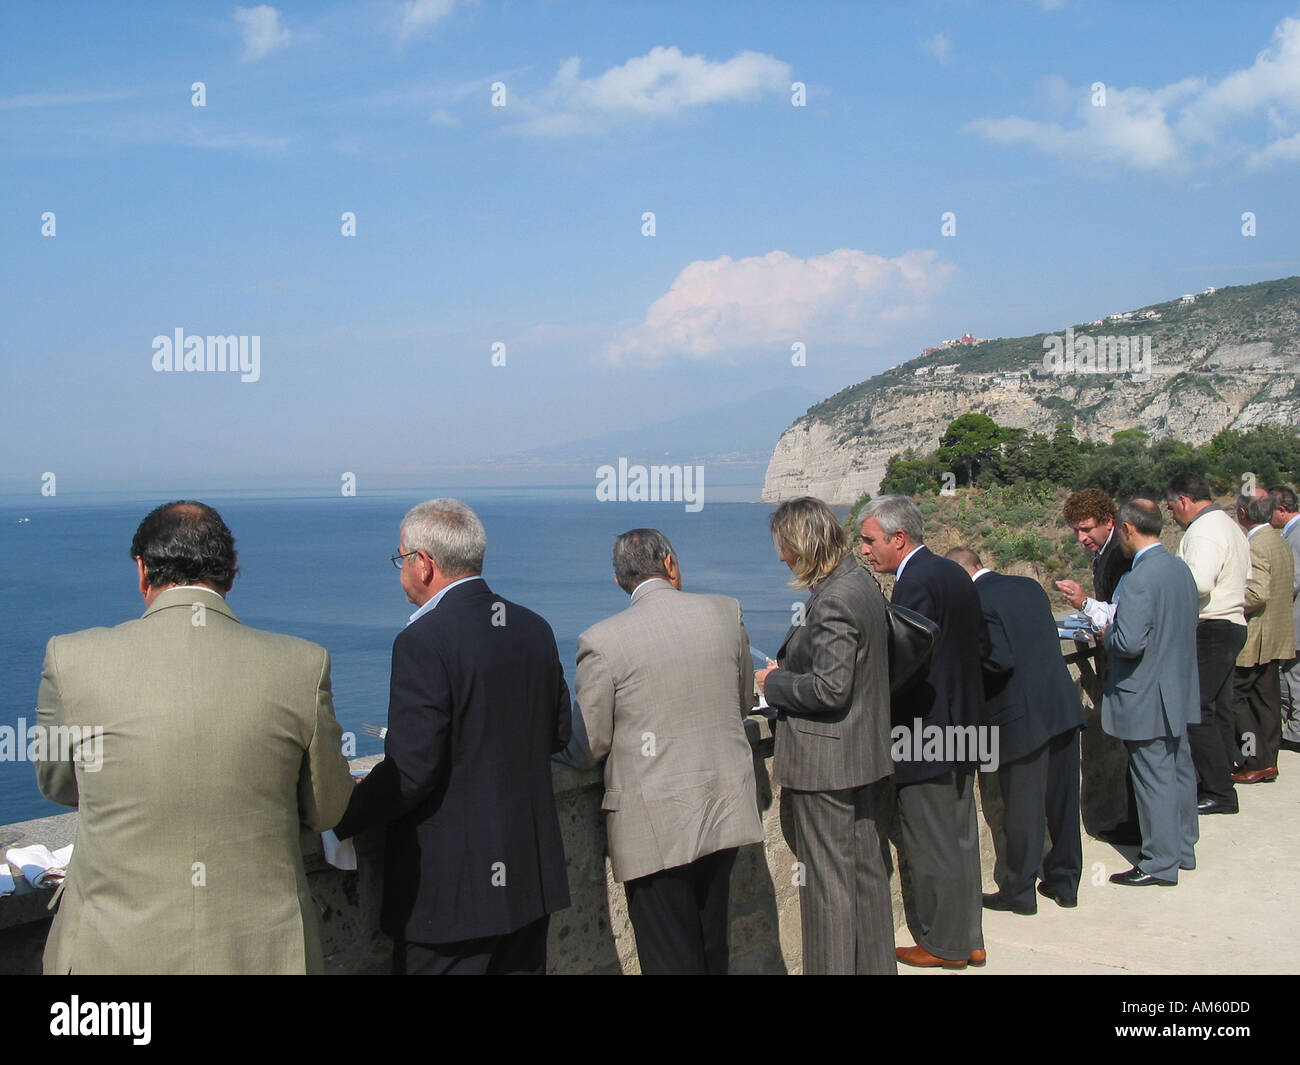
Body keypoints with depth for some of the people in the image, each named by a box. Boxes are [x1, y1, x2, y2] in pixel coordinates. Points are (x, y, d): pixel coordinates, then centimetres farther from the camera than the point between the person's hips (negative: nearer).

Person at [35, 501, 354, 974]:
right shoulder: (303, 665, -11)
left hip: (114, 951, 0)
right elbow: (326, 810, 1)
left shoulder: (72, 659, -10)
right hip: (261, 951, 0)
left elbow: (55, 784, 7)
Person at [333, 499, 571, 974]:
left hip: (450, 888, -7)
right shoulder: (534, 628, 3)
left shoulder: (423, 642, -19)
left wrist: (340, 817, -6)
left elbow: (409, 773, -21)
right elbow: (558, 733, 12)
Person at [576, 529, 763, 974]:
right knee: (713, 949, 22)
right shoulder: (726, 612, -1)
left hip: (656, 826, -4)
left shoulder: (601, 641, -14)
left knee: (671, 958, 7)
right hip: (724, 812, 5)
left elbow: (592, 745, -7)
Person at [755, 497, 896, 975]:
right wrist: (788, 670, 11)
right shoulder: (861, 583, 8)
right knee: (868, 875, 19)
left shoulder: (833, 599, -22)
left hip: (825, 765, -10)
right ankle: (875, 963, 31)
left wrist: (773, 682, -11)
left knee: (826, 886, 2)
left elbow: (830, 688, -25)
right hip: (867, 757, 10)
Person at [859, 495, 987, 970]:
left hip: (925, 735, -10)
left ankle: (942, 945, 15)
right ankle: (969, 939, 27)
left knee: (930, 847, 3)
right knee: (960, 840, 17)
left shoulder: (915, 583, -20)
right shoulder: (956, 574, 9)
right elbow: (982, 646, 14)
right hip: (962, 727, 10)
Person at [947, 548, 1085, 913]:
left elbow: (1000, 660, -19)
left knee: (1023, 808, 4)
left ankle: (1019, 891, 16)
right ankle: (1064, 883, 29)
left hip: (1021, 717, -7)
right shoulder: (1030, 586, 11)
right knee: (1063, 801, 16)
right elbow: (1049, 641, 15)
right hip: (1064, 706, 8)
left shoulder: (976, 601, -13)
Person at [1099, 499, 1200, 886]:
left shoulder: (1140, 578, -24)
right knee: (1179, 771, 18)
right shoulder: (1180, 568, 5)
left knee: (1154, 779, 0)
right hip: (1180, 691, 9)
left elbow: (1129, 643, -29)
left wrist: (1105, 634, -8)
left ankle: (1160, 863, 8)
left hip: (1146, 698, -9)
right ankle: (1182, 847, 32)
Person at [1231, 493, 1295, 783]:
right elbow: (1290, 586, 18)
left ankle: (1257, 762, -2)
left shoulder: (1255, 546, -20)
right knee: (1266, 698, 13)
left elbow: (1257, 593, -28)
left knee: (1235, 697, -3)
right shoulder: (1280, 542, 11)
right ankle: (1268, 761, 19)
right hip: (1276, 637, 10)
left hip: (1253, 639, -10)